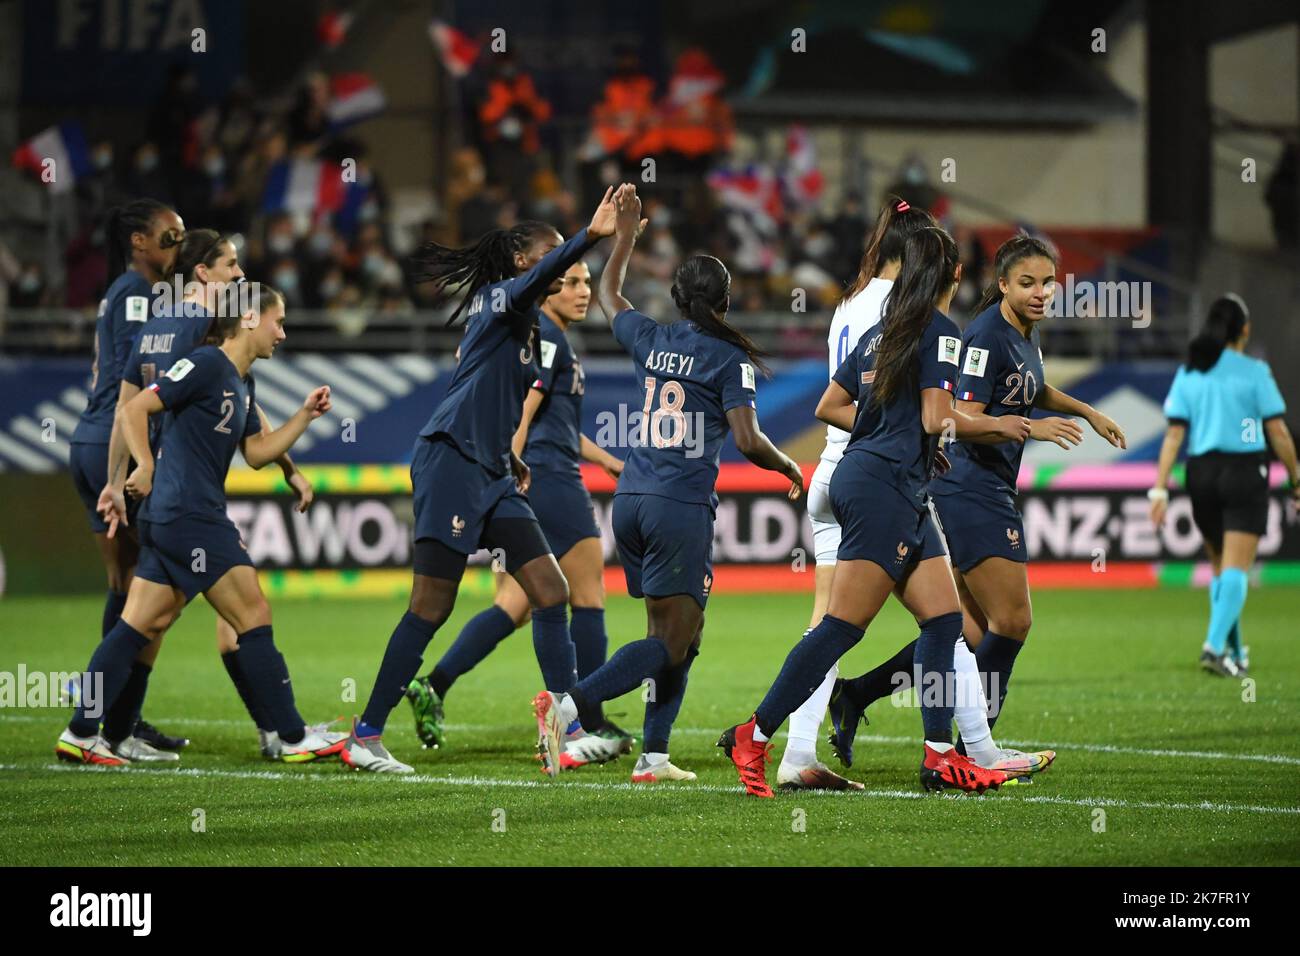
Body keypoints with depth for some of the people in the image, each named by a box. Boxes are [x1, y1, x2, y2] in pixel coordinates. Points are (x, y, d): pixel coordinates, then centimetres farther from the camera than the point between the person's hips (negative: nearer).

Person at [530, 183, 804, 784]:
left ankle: (653, 757, 6)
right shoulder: (729, 358, -5)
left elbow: (608, 297, 31)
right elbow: (748, 441, -12)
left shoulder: (652, 341, 11)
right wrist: (790, 468, 6)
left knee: (672, 632, 14)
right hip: (681, 506, -7)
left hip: (631, 501, 7)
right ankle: (569, 706, -26)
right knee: (673, 642, -7)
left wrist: (625, 234, 38)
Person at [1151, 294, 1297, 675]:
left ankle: (1234, 651, 20)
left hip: (1201, 472, 4)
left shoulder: (1187, 374, 5)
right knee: (1236, 568, -5)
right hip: (1245, 472, -4)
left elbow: (1174, 435, 1)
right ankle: (1215, 644, -21)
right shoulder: (1253, 371, -5)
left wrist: (1160, 489, 1)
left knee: (1220, 567, 17)